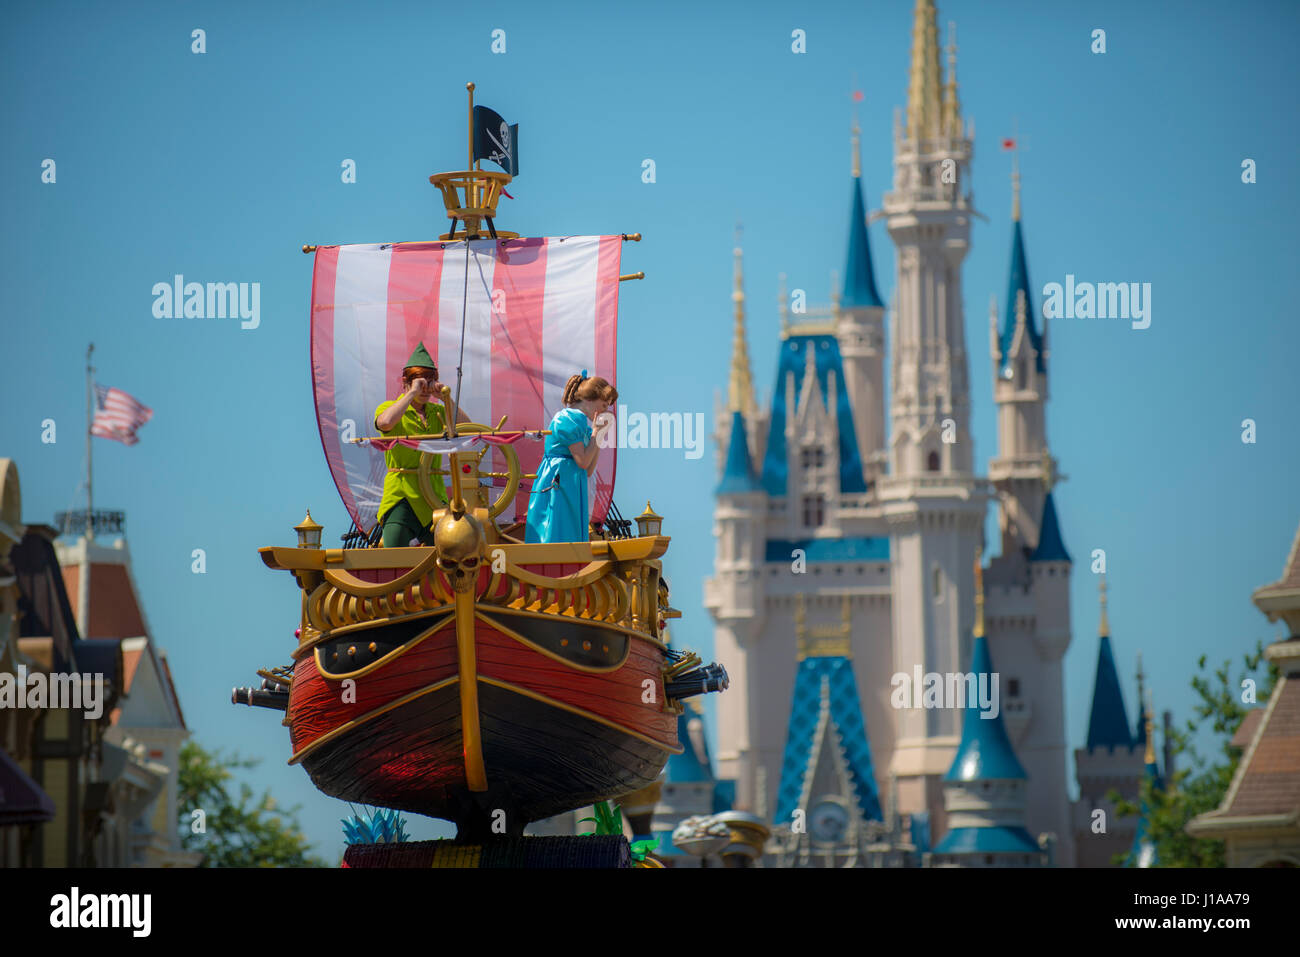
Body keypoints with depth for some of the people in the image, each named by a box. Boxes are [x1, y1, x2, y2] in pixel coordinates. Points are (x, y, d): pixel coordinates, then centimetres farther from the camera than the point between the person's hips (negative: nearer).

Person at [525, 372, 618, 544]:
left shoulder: (582, 421, 19)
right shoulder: (569, 419, -9)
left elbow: (588, 470, 17)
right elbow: (583, 462, -14)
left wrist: (599, 434, 14)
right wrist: (596, 432, -3)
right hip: (559, 483, -10)